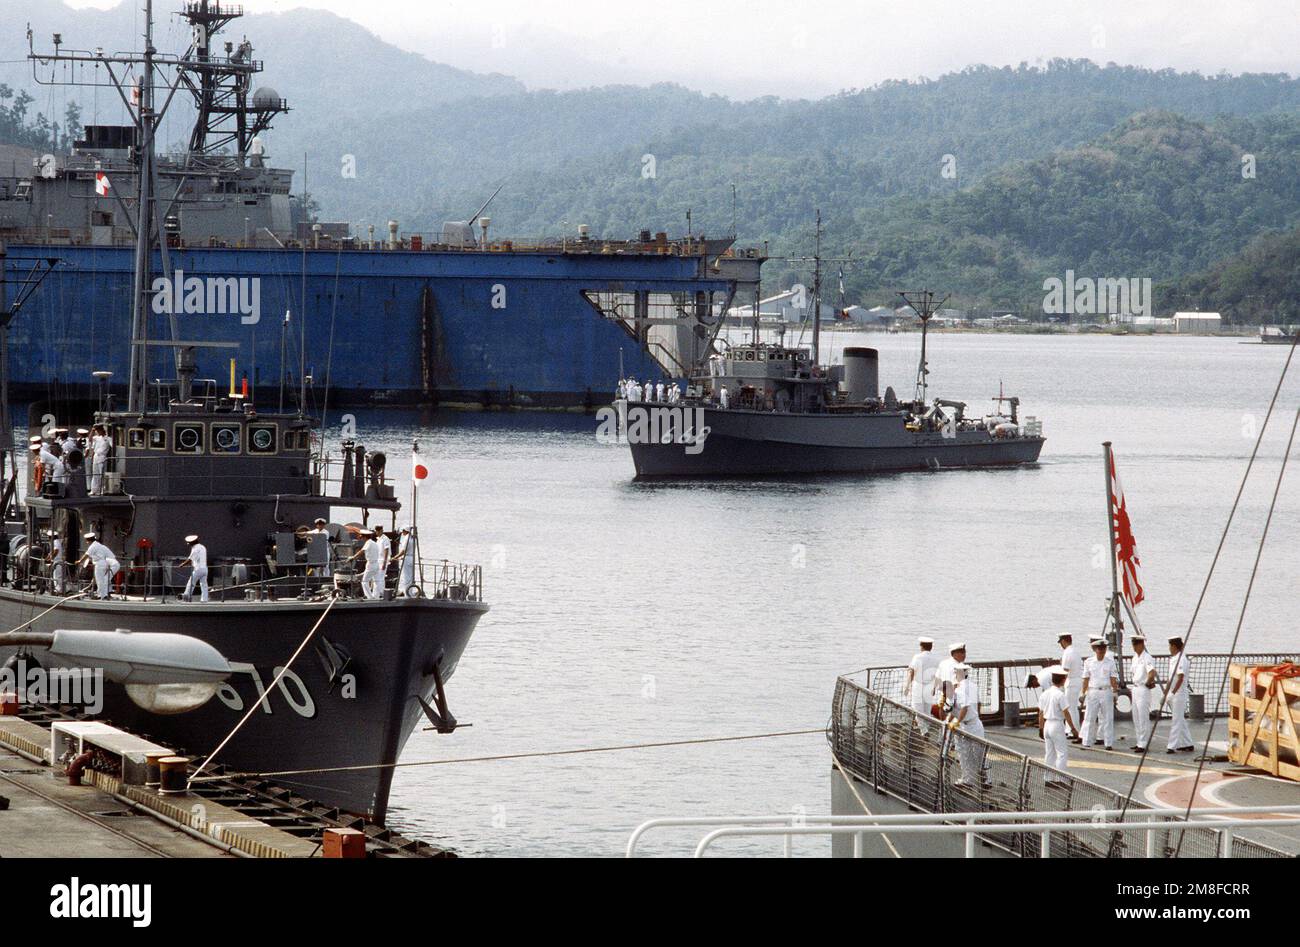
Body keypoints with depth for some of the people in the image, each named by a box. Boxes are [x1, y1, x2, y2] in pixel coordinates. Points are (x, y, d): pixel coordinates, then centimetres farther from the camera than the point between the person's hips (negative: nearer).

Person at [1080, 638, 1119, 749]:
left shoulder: (1110, 662, 3)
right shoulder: (1089, 662, 3)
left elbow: (1113, 678, 3)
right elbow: (1086, 679, 6)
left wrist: (1115, 693, -1)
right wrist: (1083, 693, 4)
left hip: (1106, 691, 0)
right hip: (1093, 692, 0)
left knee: (1107, 718, 2)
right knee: (1090, 717, 0)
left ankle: (1109, 743, 7)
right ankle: (1085, 743, 4)